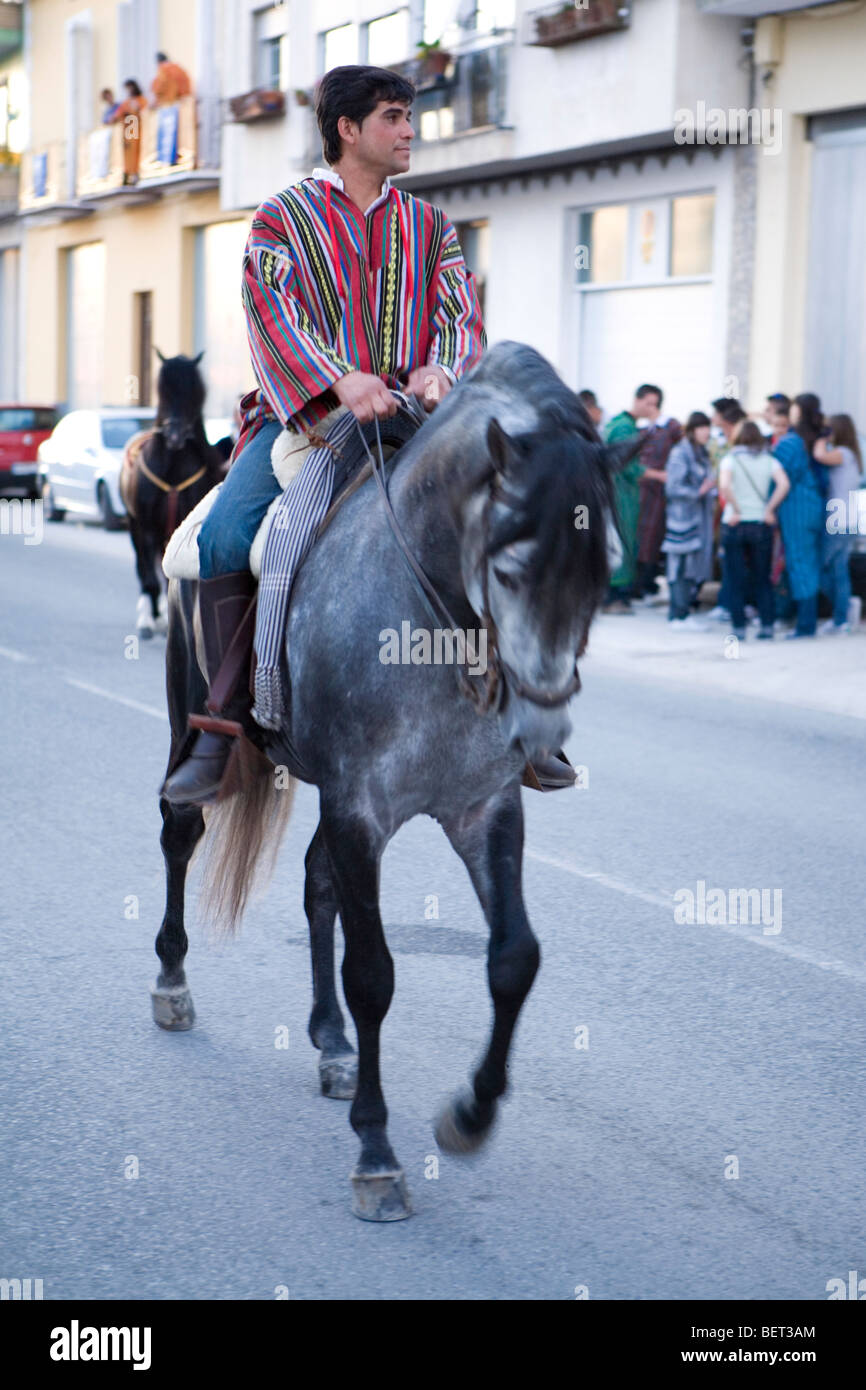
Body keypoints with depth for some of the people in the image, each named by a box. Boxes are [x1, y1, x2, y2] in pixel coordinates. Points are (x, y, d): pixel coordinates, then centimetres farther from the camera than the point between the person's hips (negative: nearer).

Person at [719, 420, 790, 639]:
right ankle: (767, 625, 6)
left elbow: (724, 485, -21)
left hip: (735, 524, -2)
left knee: (736, 579, 4)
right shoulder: (769, 460, 3)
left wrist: (735, 510, -11)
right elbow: (784, 484, -13)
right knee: (762, 579, 10)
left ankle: (739, 627, 3)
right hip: (761, 523, 2)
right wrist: (769, 509, -7)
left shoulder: (730, 459, -3)